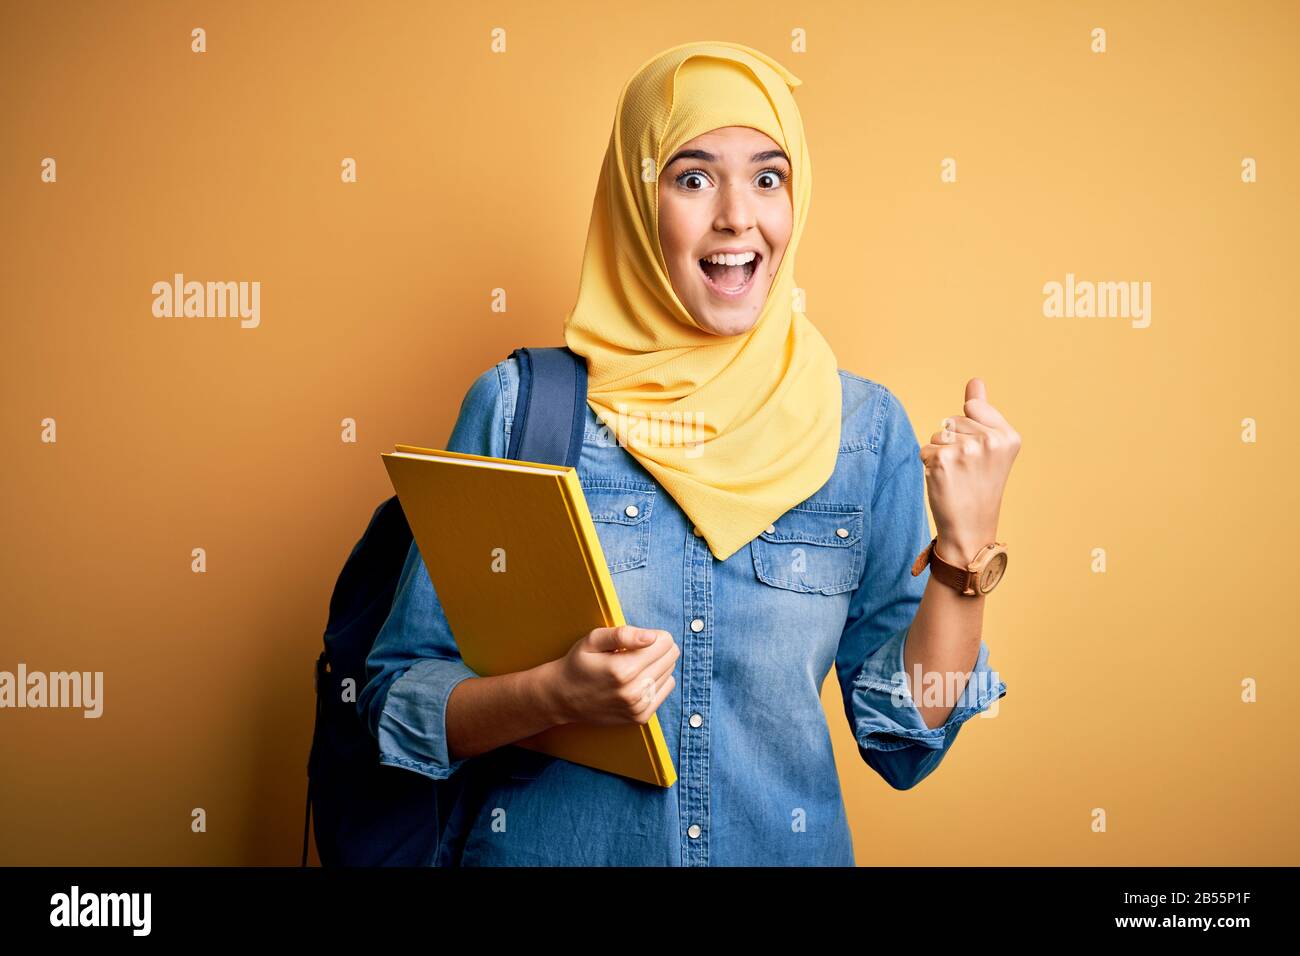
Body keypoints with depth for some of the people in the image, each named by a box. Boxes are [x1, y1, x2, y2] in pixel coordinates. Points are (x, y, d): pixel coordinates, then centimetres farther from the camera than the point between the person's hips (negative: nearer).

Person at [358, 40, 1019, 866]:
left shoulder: (865, 427, -5)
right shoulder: (518, 406, -10)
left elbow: (904, 743, -4)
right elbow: (398, 696, -7)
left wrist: (967, 545, -15)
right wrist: (555, 694, -24)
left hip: (785, 845, 2)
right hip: (542, 844, -1)